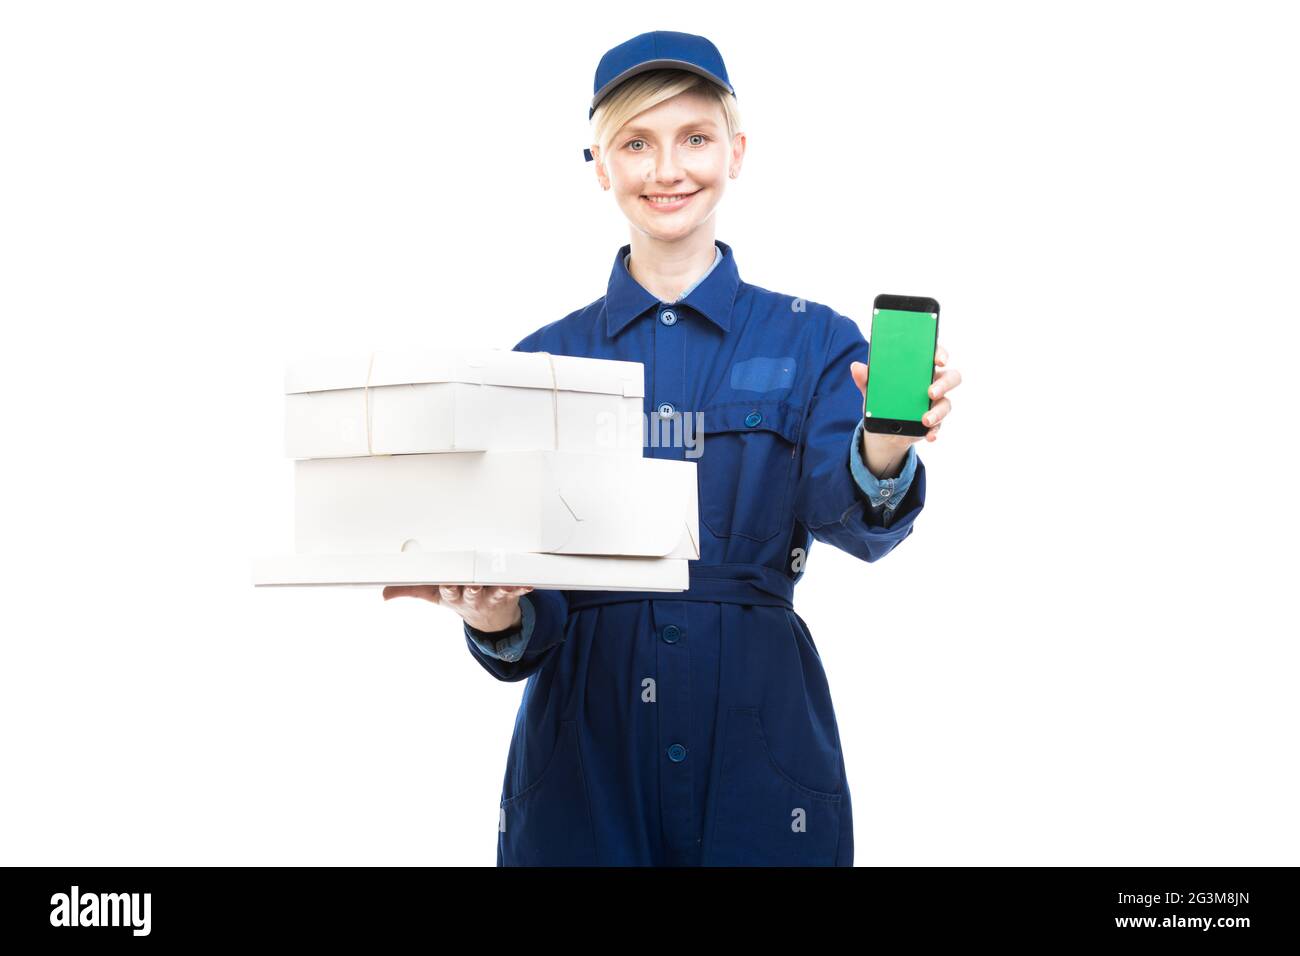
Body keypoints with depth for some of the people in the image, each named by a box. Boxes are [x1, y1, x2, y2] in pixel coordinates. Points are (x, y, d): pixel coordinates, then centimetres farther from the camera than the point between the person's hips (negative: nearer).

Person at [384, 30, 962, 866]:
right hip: (583, 744, 1)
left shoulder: (815, 343, 3)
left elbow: (849, 518, -14)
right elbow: (530, 593, 3)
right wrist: (498, 618, -20)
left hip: (756, 738, -1)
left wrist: (884, 453, -37)